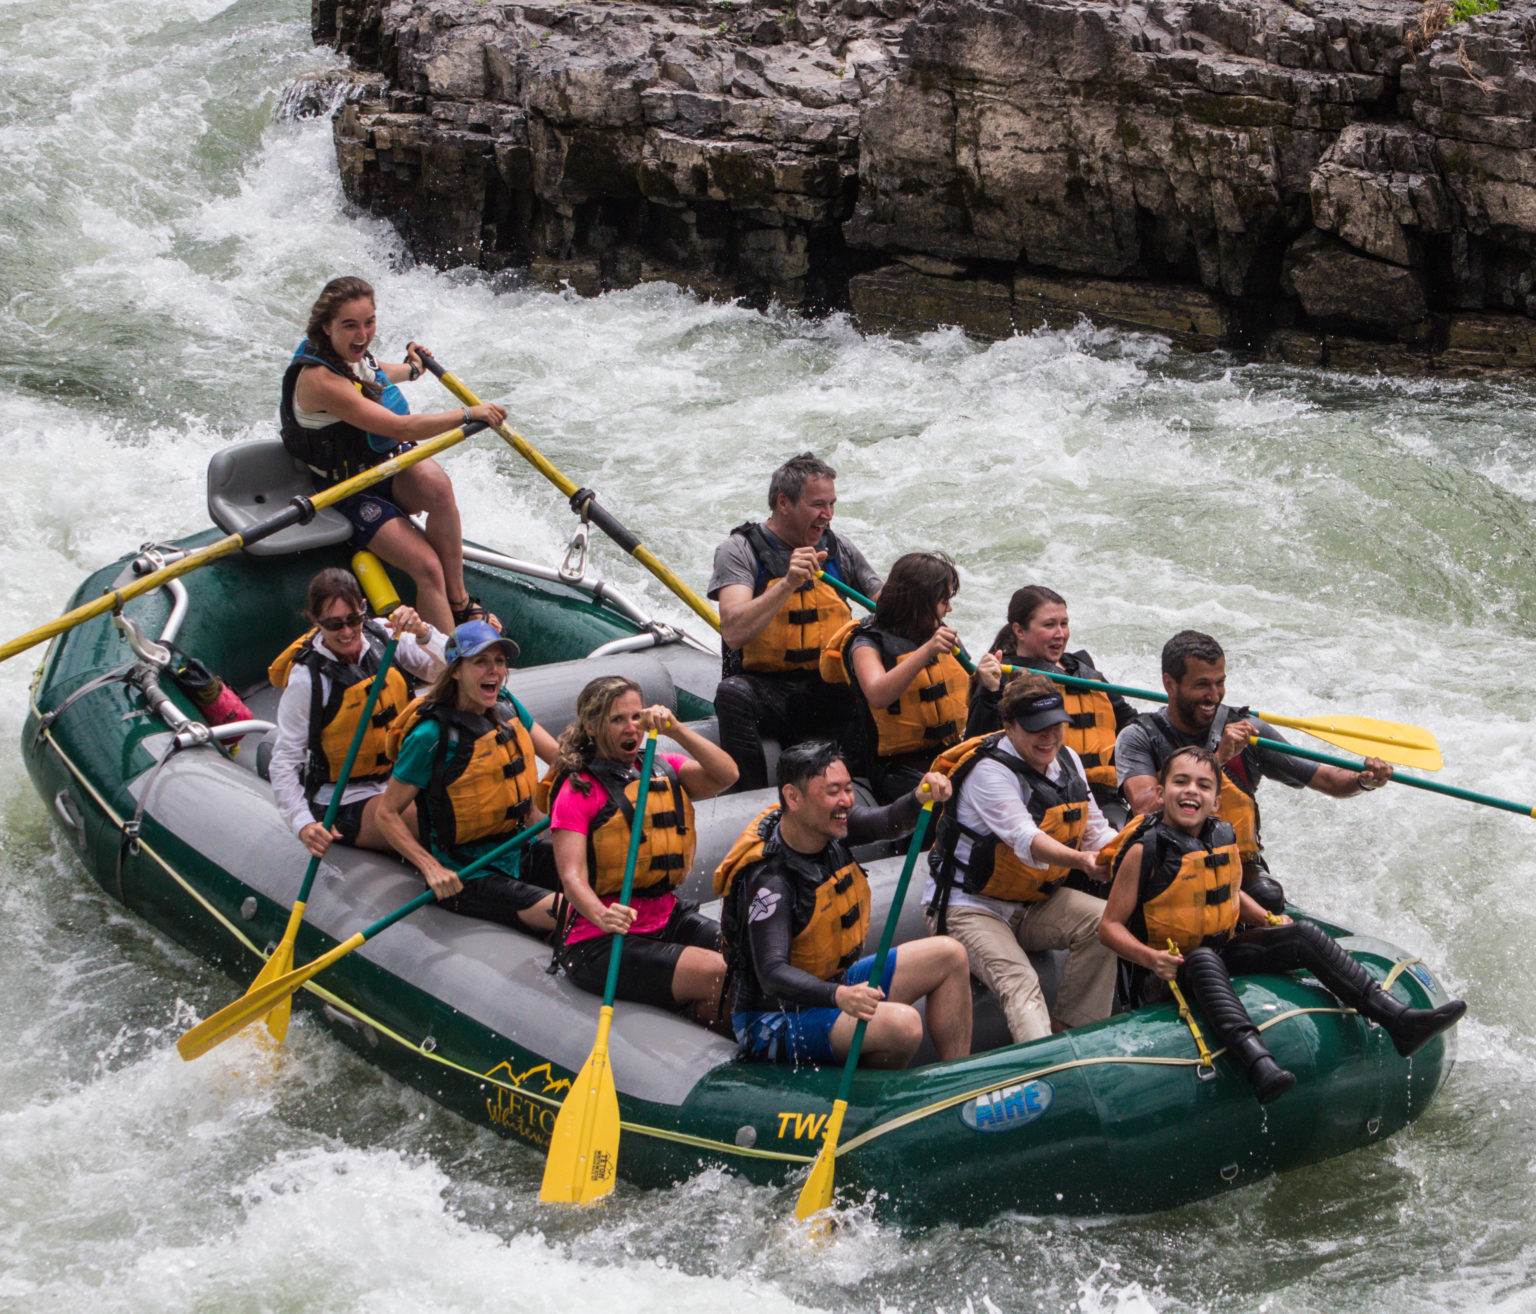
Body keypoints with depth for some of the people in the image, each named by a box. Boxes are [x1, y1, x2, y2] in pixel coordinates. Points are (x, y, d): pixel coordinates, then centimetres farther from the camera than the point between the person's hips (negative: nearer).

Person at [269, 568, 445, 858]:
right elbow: (284, 762, -13)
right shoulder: (305, 679, -16)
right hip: (346, 806, -6)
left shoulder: (381, 636, -3)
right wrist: (304, 825, -27)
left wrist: (422, 633, -30)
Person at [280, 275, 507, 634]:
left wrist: (411, 369, 46)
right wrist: (468, 414, -25)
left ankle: (459, 601, -18)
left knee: (436, 484, -29)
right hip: (352, 493, -7)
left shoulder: (351, 353, 1)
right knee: (427, 568, -26)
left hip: (390, 468, 7)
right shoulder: (318, 379, -26)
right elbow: (400, 428, -29)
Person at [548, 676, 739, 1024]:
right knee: (714, 972, -26)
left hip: (668, 917, 6)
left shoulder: (662, 770, 10)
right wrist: (601, 915, -39)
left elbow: (726, 775, -7)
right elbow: (572, 874, -18)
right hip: (600, 943, -6)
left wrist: (675, 729, -17)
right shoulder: (578, 790, -7)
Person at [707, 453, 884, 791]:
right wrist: (788, 583, -28)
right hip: (766, 686, -3)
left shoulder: (839, 550, 11)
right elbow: (734, 633, -19)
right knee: (733, 693, -36)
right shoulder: (740, 550, -4)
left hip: (830, 690, 3)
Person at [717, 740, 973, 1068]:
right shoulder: (770, 881, -29)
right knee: (902, 1025, -31)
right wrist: (839, 996, -53)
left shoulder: (825, 826, -3)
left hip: (833, 984, 10)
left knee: (949, 956, 6)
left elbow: (890, 821, -12)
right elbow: (772, 973, -36)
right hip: (777, 1019, -10)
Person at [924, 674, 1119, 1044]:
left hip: (1035, 904, 7)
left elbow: (1095, 831, 8)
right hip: (968, 907, -7)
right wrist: (1079, 860, -53)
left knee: (1104, 920, -18)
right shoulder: (989, 770, -20)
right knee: (1018, 982, -30)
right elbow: (1024, 839, -35)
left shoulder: (1068, 761, 6)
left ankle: (1071, 1030, -11)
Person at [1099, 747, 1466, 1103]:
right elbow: (1109, 926, -12)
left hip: (1226, 951, 7)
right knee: (1204, 960, -39)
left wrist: (1267, 920, 6)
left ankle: (1400, 1020, -18)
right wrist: (1150, 958, -28)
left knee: (1304, 935, -8)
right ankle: (1259, 1064, -64)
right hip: (1170, 973, -7)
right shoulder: (1146, 851, -13)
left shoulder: (1225, 836, 6)